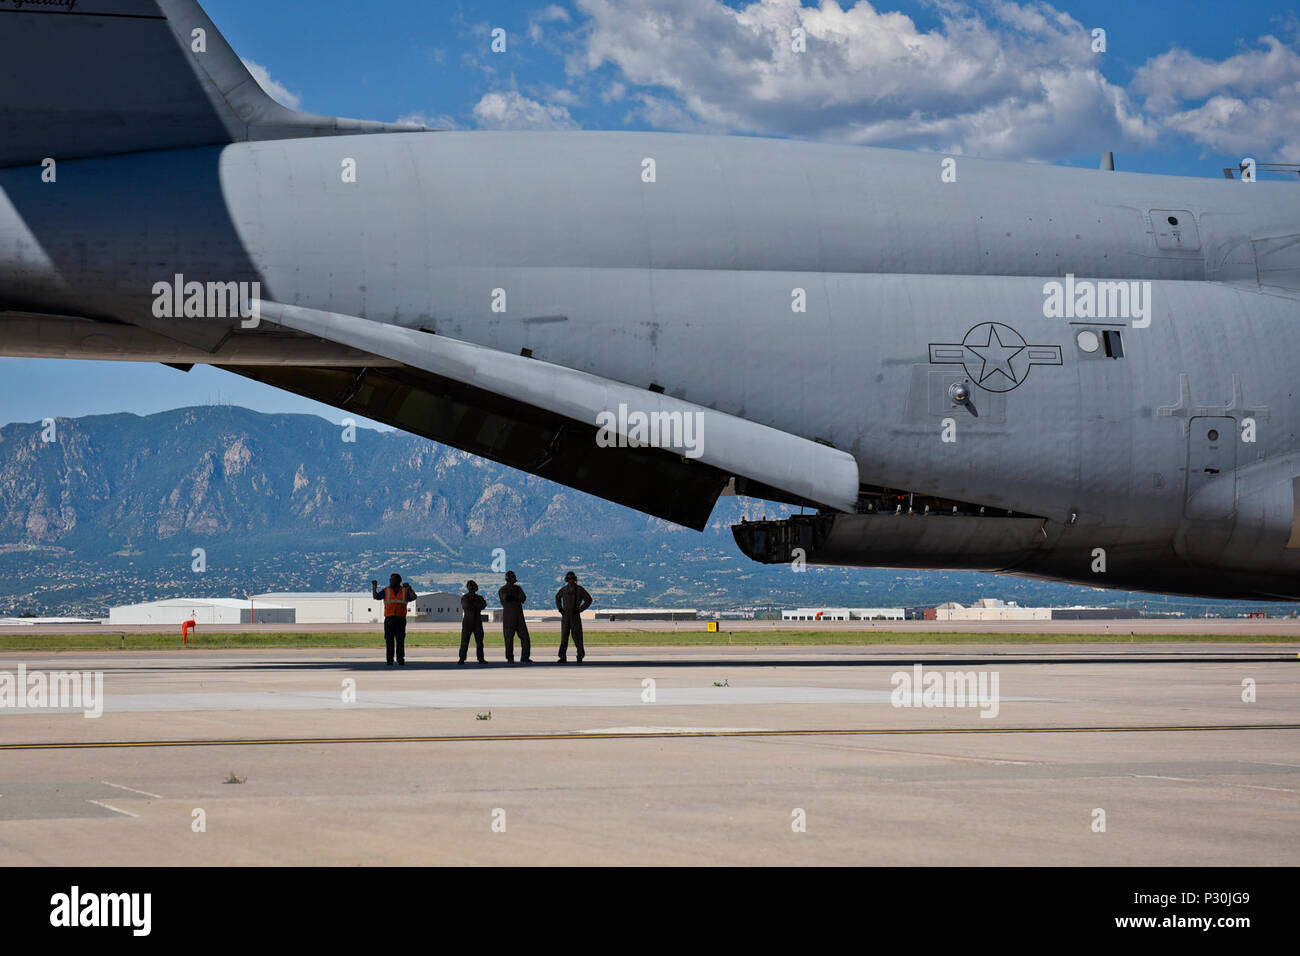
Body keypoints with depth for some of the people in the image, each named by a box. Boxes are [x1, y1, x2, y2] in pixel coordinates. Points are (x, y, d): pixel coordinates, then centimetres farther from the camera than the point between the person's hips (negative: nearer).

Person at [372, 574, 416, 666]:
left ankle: (400, 660, -2)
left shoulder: (405, 591, 10)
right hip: (389, 619, 1)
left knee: (400, 640, -4)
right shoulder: (386, 591, 12)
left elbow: (414, 597, -6)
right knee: (389, 640, -4)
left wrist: (409, 588, -22)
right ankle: (389, 661, -2)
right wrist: (374, 587, -13)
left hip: (400, 619, -1)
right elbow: (376, 597, 3)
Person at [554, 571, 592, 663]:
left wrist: (580, 609, -9)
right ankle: (563, 658, -1)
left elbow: (588, 600, -3)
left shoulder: (580, 589, -4)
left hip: (575, 616, -3)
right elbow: (557, 597, 26)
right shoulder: (564, 589, 6)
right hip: (565, 616, 3)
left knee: (577, 636, -4)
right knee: (564, 637, -1)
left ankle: (580, 656, 10)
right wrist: (559, 608, 12)